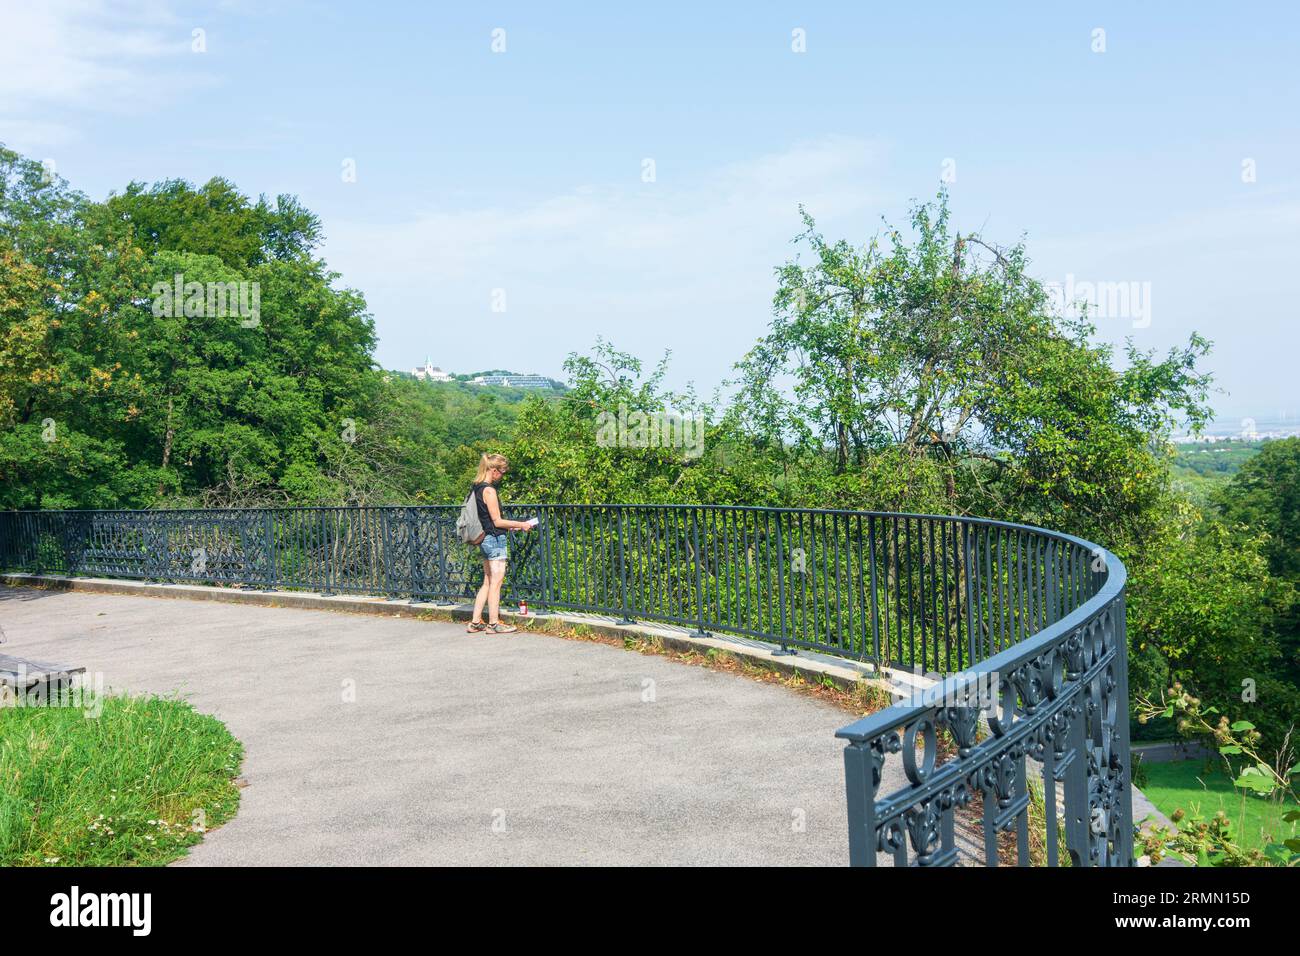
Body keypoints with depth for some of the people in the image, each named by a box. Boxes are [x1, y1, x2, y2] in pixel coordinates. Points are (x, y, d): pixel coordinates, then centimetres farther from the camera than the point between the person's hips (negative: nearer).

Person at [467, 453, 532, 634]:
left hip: (485, 540, 9)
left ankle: (475, 622, 15)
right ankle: (494, 623, 5)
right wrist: (521, 525, -7)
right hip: (495, 539, -9)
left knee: (487, 583, 14)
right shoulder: (489, 490, -17)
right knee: (496, 583, -1)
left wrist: (510, 526, 18)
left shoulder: (477, 488, 11)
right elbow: (497, 521, -16)